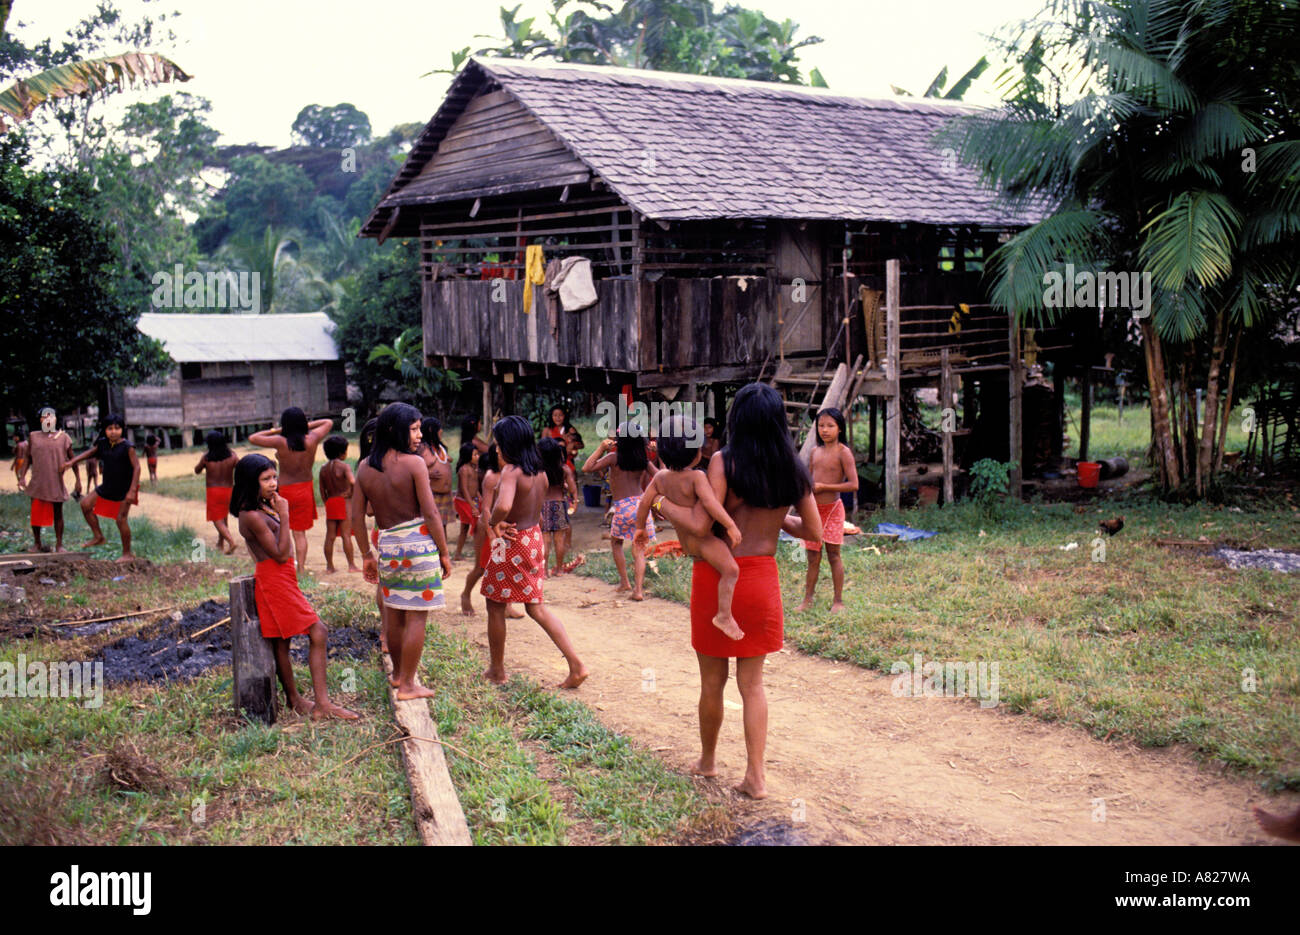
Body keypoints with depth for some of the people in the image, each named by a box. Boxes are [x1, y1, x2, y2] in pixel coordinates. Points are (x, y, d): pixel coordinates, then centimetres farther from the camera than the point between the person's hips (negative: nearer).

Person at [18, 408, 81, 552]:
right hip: (37, 483, 1)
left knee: (57, 513, 4)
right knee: (36, 513, 5)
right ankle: (37, 544, 18)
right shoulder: (34, 437, 7)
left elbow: (72, 460, 6)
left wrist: (78, 480, 2)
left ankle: (59, 544, 11)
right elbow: (28, 459, 11)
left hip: (56, 483, -1)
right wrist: (22, 476, -1)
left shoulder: (63, 437, 3)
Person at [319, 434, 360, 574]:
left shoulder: (323, 469, 9)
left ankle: (329, 566, 11)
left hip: (330, 504, 5)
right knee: (346, 535, -3)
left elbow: (322, 492, 12)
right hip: (344, 501, -5)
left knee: (330, 536, 7)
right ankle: (351, 565, 0)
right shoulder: (344, 466, -8)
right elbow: (353, 482, -24)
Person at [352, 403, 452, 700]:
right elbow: (430, 513, -13)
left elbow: (357, 516, 8)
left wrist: (367, 556, 17)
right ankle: (408, 684, 9)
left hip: (387, 544, 6)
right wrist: (444, 553, -5)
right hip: (418, 542, -6)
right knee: (416, 617, 4)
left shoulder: (365, 467, 5)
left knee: (393, 614, 20)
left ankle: (398, 673, 36)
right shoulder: (413, 463, -12)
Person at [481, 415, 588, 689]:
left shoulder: (511, 471, -20)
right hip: (534, 538, 8)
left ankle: (496, 670, 24)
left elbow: (503, 505, -37)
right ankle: (576, 665, 6)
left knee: (496, 606, 11)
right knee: (536, 607, 14)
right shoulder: (540, 473, 5)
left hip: (512, 544, -8)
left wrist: (494, 522, -19)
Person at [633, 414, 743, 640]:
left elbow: (644, 503, 5)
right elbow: (709, 502, -34)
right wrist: (731, 525, -33)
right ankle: (724, 616, -22)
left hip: (684, 540, 9)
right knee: (730, 569, -18)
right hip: (702, 539, -9)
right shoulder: (696, 477, -21)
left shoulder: (660, 477, -1)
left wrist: (640, 528, 18)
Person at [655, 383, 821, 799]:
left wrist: (660, 501, -3)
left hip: (716, 574, -3)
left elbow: (700, 524, -17)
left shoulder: (724, 461, -13)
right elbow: (814, 531, 4)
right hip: (761, 578, 3)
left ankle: (707, 760, 31)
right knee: (752, 681, 12)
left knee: (712, 679, 13)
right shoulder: (794, 469, 0)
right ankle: (756, 776, 9)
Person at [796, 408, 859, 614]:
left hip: (832, 508, -5)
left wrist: (823, 487, -18)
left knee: (833, 555, 1)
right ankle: (807, 599, 15)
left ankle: (838, 600, 8)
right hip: (813, 509, 5)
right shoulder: (815, 451, 10)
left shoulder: (843, 452, -9)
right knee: (813, 557, 9)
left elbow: (853, 484, -16)